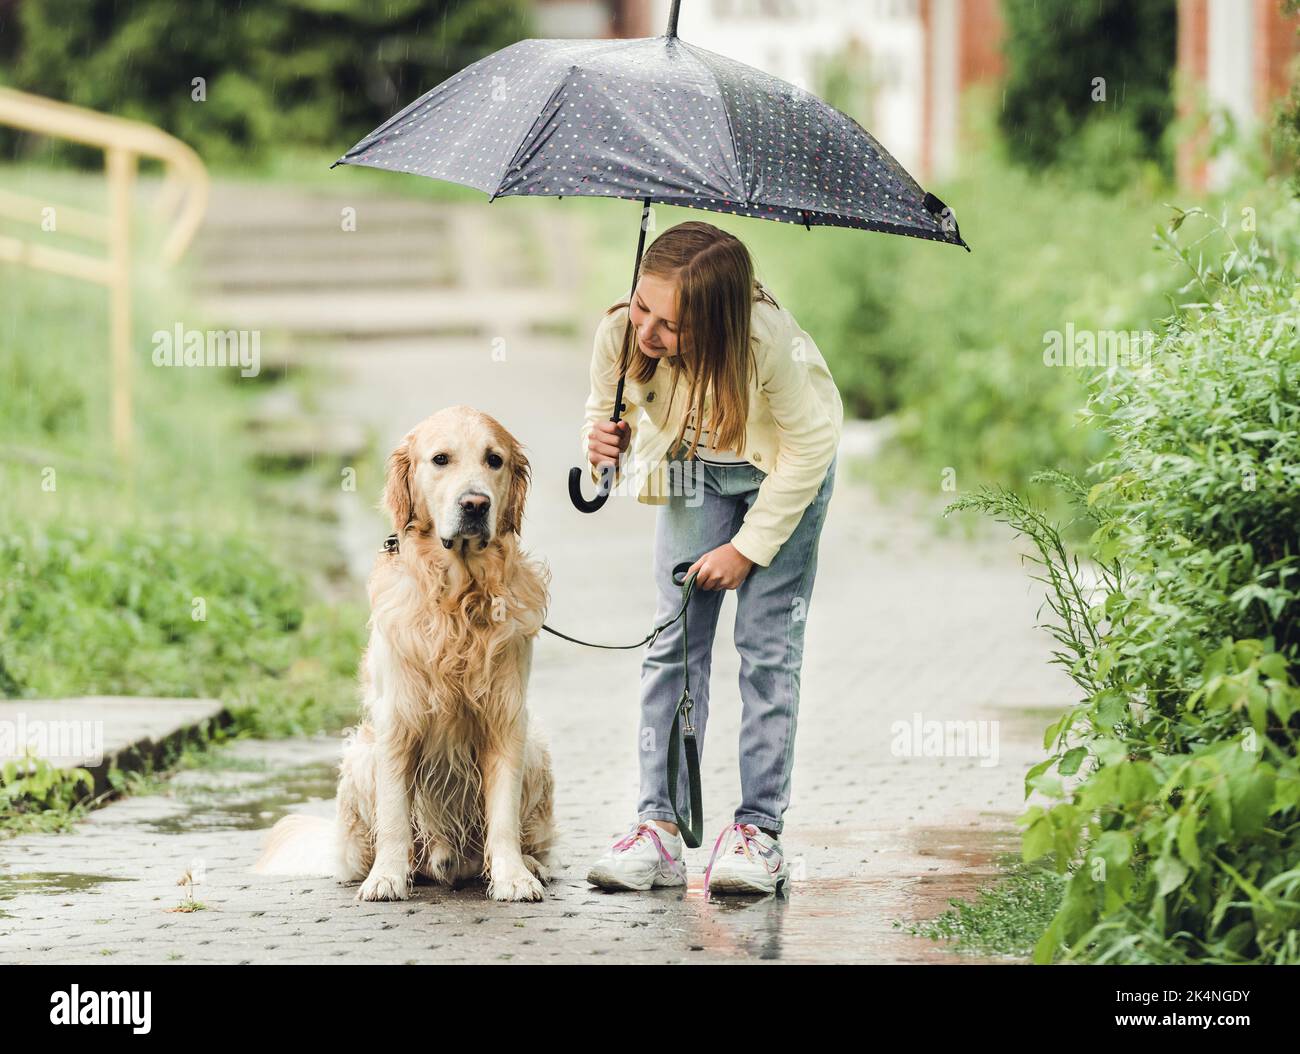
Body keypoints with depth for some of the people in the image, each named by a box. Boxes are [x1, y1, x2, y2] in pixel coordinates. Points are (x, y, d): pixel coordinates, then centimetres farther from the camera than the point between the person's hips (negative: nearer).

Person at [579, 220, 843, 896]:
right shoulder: (619, 334, -30)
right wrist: (602, 443, -34)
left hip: (782, 473, -3)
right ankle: (658, 826, -4)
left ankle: (758, 829, -4)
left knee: (767, 648, -6)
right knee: (674, 643, -4)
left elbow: (811, 442, -23)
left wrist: (748, 546, -18)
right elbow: (606, 408, -8)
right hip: (693, 474, 3)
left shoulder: (767, 340, -38)